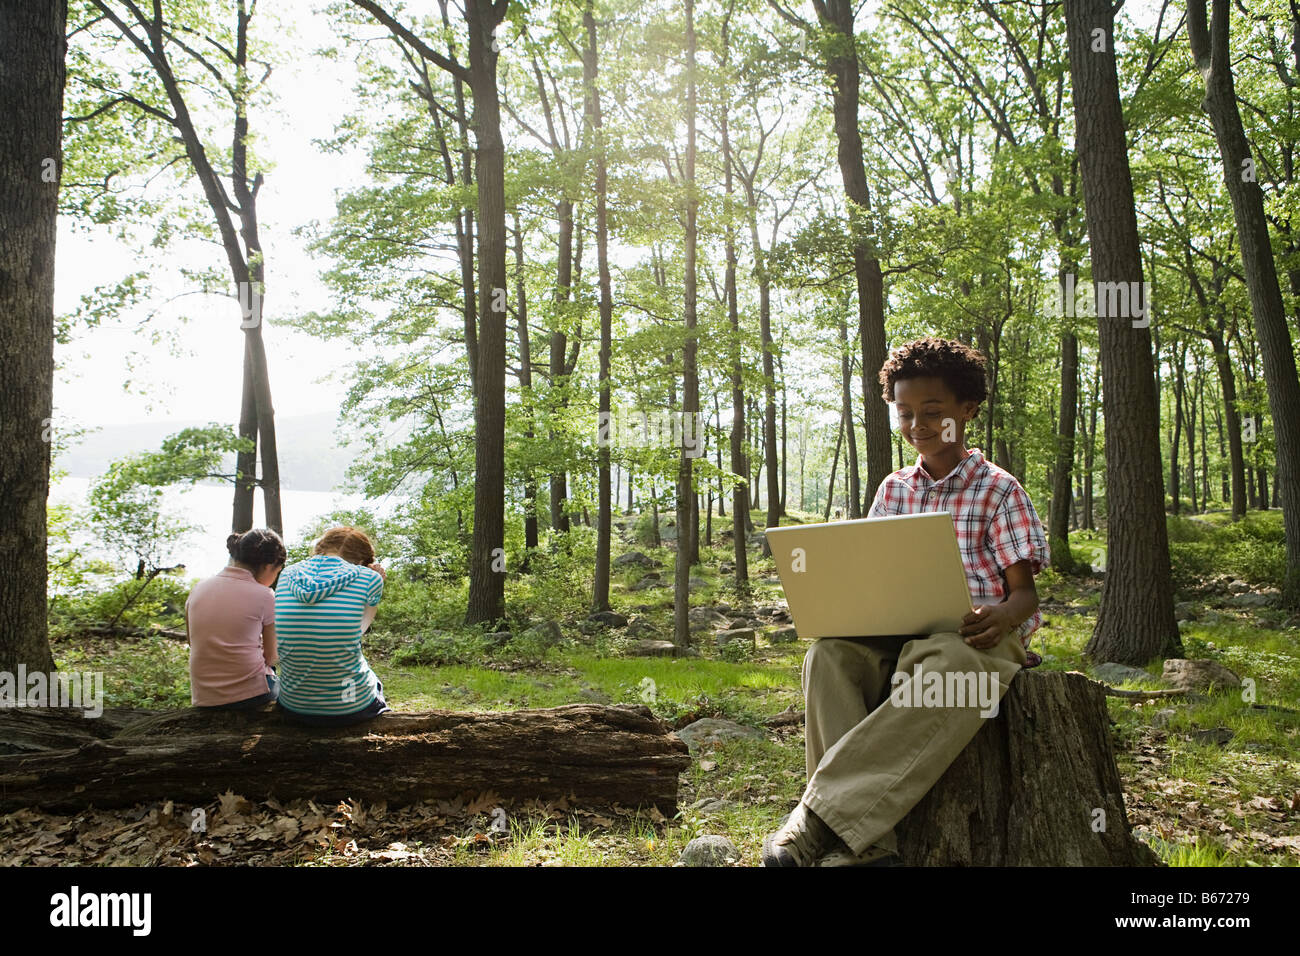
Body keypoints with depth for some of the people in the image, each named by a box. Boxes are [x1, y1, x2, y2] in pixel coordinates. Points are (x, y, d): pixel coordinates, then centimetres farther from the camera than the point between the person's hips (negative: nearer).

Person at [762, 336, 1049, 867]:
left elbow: (1024, 591, 1)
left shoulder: (999, 491, 4)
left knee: (946, 665, -42)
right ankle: (867, 841, -37)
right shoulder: (893, 490, 17)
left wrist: (1001, 617, -24)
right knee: (829, 653, -30)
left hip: (976, 637, -4)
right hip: (899, 634, 4)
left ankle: (822, 815, -43)